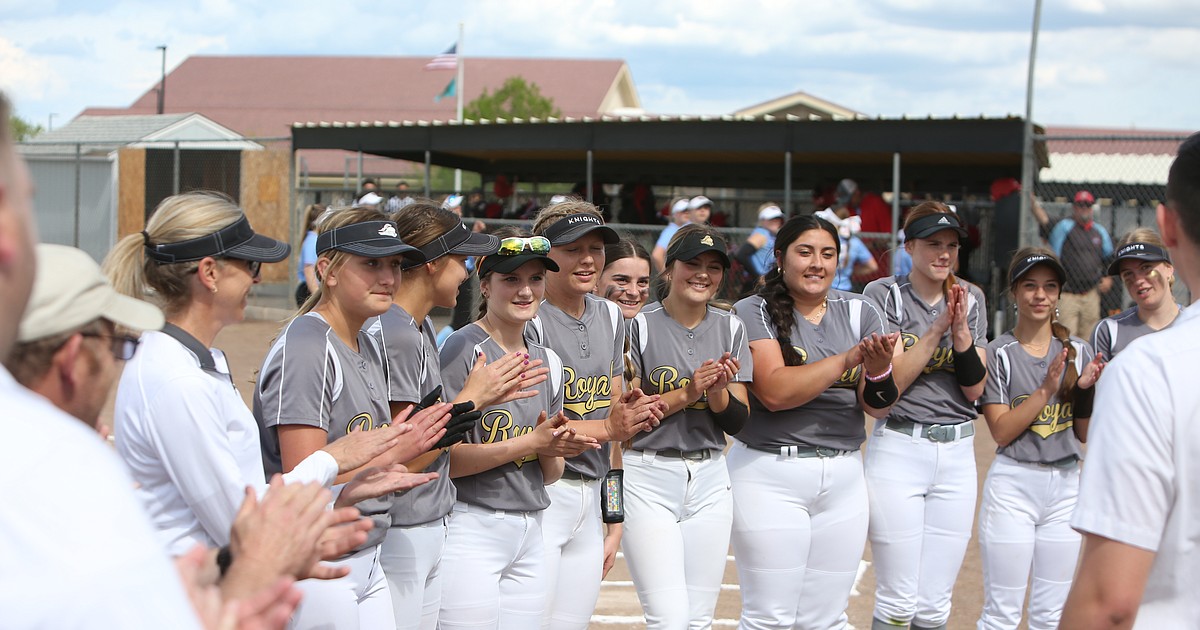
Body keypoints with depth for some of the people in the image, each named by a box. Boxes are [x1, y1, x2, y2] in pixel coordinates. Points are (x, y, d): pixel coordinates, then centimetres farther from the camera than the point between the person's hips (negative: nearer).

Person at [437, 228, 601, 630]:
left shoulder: (547, 360, 13)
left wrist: (557, 448, -7)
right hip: (471, 528, -7)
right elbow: (443, 456, -16)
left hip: (531, 533, 7)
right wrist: (532, 442, -17)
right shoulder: (463, 348, -9)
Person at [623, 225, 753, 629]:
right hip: (647, 477, -4)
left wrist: (718, 392, -13)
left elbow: (738, 422, 6)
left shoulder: (730, 328, 8)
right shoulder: (640, 325, -5)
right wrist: (686, 393, -17)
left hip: (709, 479, 5)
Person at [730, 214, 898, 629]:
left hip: (843, 478, 4)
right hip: (769, 475, -4)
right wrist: (847, 360, -24)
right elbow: (774, 392, -18)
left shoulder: (859, 312, 7)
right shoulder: (754, 312, -4)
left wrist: (879, 369, -22)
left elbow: (878, 405, 0)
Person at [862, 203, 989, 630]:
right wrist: (938, 328, -17)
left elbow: (974, 390, 2)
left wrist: (961, 329, -12)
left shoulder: (971, 299, 9)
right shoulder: (883, 295, -3)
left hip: (957, 453, 4)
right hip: (898, 450, -4)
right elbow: (889, 384, -12)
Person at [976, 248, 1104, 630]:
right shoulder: (998, 354, -3)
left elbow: (1084, 435, 7)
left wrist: (1086, 391, -10)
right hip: (1013, 486, -4)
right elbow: (1001, 431, -10)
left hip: (1066, 486, 4)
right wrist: (1047, 388, -17)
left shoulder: (1079, 351, 7)